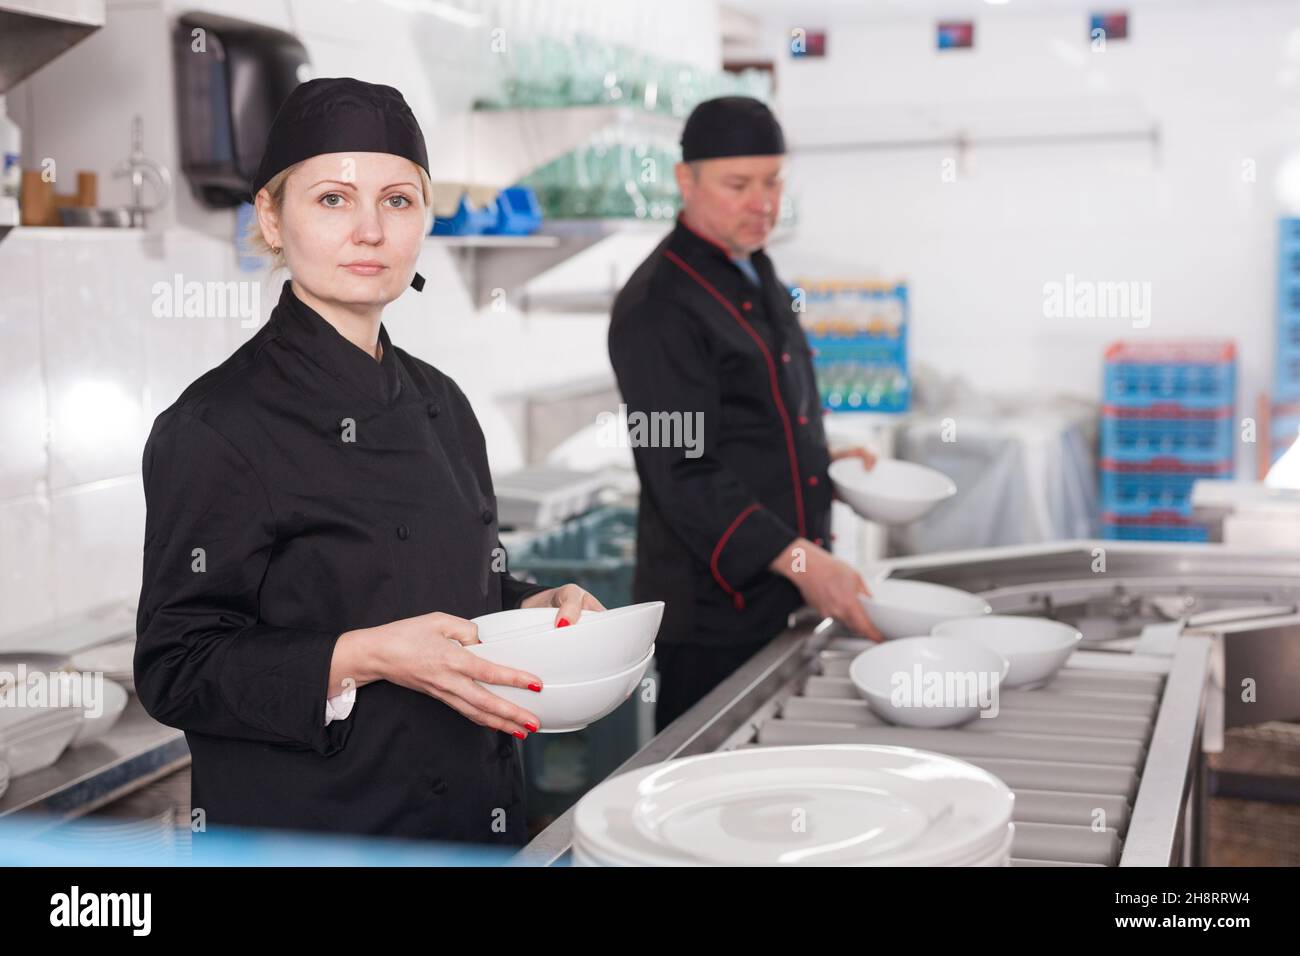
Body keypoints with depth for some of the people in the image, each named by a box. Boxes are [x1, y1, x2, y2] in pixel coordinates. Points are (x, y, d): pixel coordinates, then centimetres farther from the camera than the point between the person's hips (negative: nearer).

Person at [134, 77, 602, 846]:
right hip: (306, 831, -6)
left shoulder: (440, 405, 6)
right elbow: (176, 670, -15)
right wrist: (365, 659, -25)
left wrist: (541, 607, -3)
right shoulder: (219, 425, -14)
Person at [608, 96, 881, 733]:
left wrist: (825, 459, 11)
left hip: (782, 598, 9)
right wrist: (798, 559, -29)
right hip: (712, 611, -9)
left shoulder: (758, 279, 15)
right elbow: (683, 472, -22)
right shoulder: (658, 307, -16)